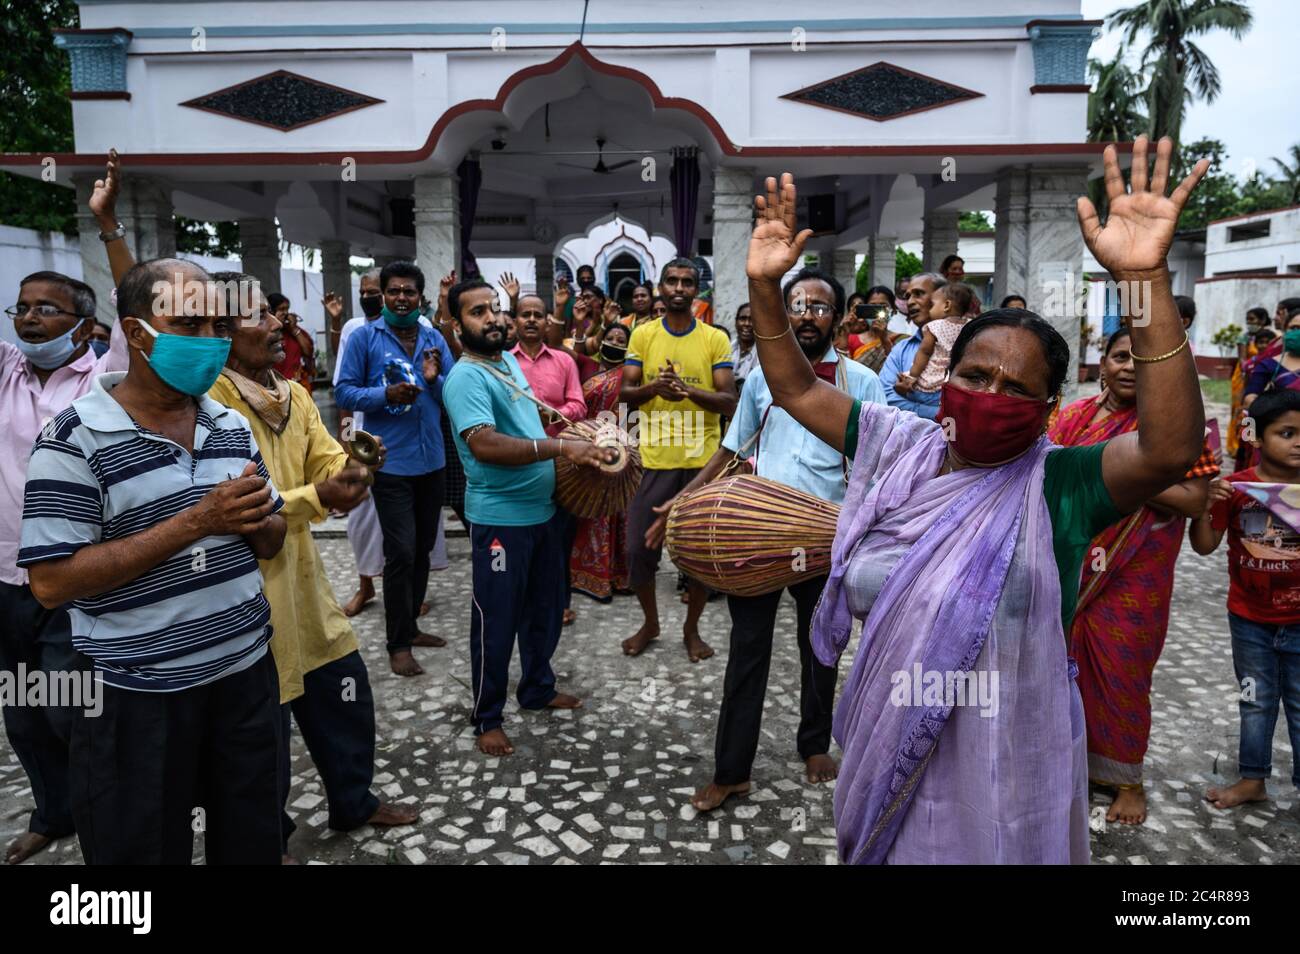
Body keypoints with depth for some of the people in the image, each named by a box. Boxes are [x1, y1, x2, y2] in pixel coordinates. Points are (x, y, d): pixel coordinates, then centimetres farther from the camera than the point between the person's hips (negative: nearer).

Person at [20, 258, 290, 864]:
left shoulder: (233, 427, 6)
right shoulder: (76, 438, -13)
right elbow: (52, 582, -18)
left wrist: (254, 523, -13)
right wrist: (196, 522, -22)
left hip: (246, 674, 5)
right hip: (140, 698, -5)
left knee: (254, 845, 18)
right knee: (143, 851, 14)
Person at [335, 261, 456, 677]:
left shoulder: (435, 339, 7)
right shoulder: (363, 337, -5)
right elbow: (344, 392, -8)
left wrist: (436, 381, -15)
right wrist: (386, 395, -23)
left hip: (431, 459, 5)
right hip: (391, 462, -5)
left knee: (422, 548, 15)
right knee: (401, 552, -6)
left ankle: (409, 624, 31)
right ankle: (398, 643, 6)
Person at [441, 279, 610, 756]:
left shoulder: (509, 361, 9)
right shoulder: (466, 378, -19)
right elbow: (484, 444, -33)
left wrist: (570, 436, 12)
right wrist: (559, 447, -37)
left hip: (542, 509, 9)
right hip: (500, 519, -9)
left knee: (546, 608, 21)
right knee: (496, 620, 3)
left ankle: (538, 688, 40)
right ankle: (487, 717, 21)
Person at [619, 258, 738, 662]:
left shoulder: (715, 339, 0)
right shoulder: (642, 335, 5)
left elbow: (729, 402, -5)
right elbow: (624, 394, 2)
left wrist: (688, 390, -22)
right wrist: (653, 387, -18)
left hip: (702, 461, -1)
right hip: (654, 459, 1)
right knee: (639, 547, 5)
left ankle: (692, 629, 27)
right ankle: (650, 622, 29)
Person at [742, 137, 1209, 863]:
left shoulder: (1059, 483, -16)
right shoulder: (901, 447, -4)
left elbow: (1172, 448, -33)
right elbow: (795, 388, 1)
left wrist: (1148, 282, -42)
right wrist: (766, 286, -13)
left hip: (1002, 769, -3)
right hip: (888, 748, 4)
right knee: (882, 851, 25)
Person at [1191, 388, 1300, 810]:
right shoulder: (1236, 487, -9)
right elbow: (1205, 546, -7)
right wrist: (1203, 505, -24)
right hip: (1248, 619, 1)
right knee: (1256, 702, 17)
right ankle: (1252, 779, 31)